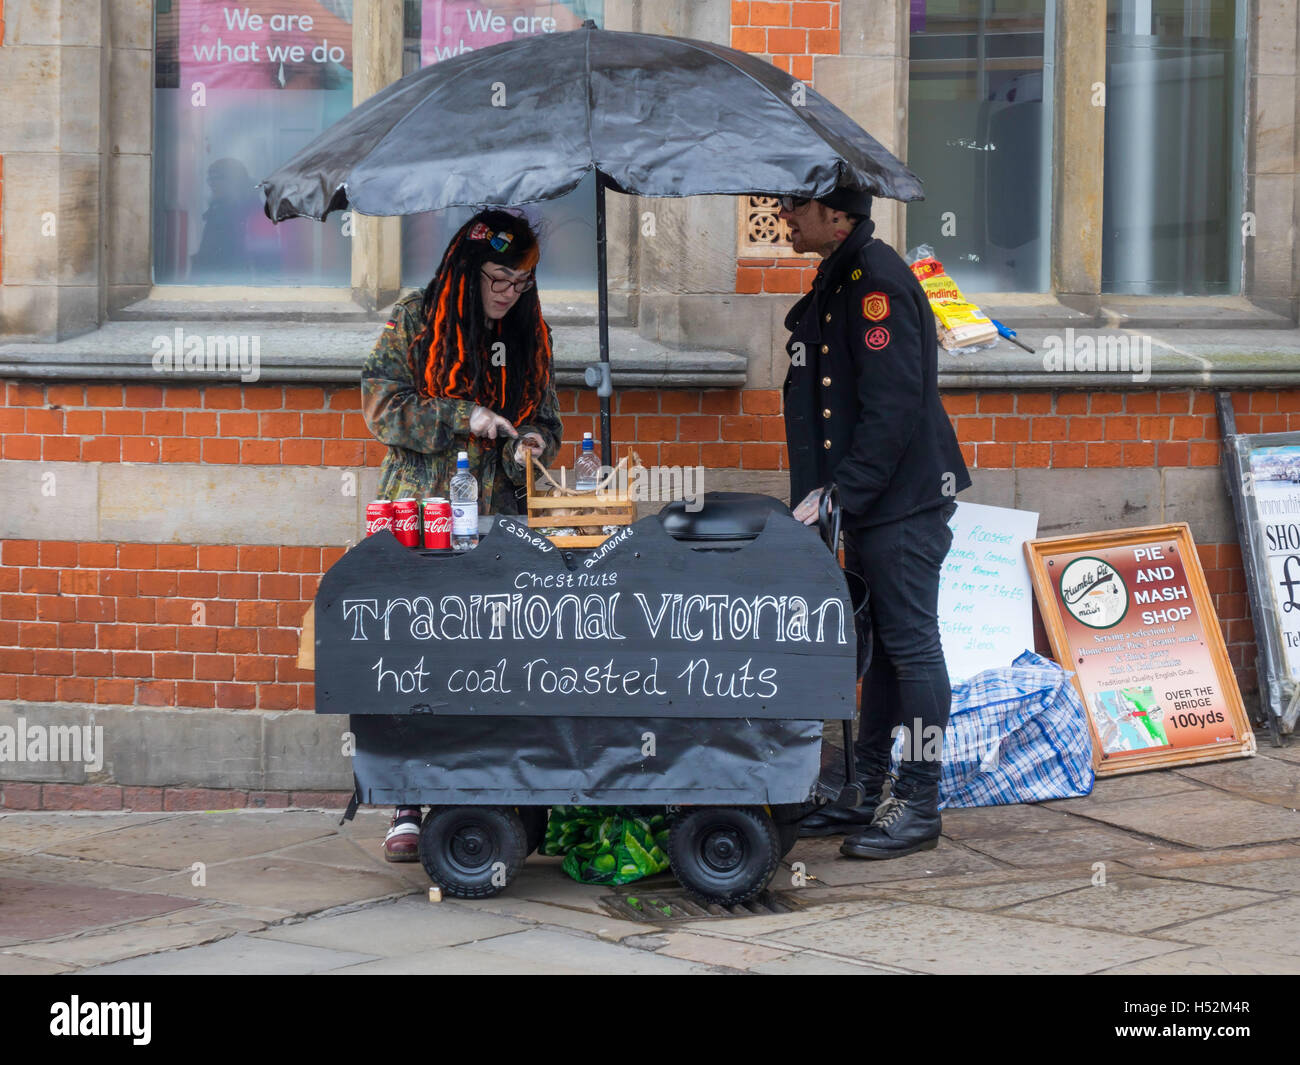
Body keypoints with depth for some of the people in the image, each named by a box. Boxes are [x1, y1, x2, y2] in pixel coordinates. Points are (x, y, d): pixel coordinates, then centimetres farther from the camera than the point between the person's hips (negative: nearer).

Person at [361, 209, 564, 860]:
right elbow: (382, 408, -5)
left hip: (497, 521, 3)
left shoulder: (528, 335, 13)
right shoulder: (416, 320, 2)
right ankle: (407, 808, -3)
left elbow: (547, 420, 17)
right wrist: (464, 417, -14)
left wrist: (531, 444, -6)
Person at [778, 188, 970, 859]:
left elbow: (892, 409, -22)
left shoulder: (877, 282, -17)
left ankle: (919, 805, 2)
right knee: (874, 645, 14)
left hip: (903, 500, -10)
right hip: (862, 502, 10)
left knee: (909, 645, -4)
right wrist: (822, 492, 14)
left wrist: (840, 496, -20)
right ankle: (864, 794, 21)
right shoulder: (836, 280, 15)